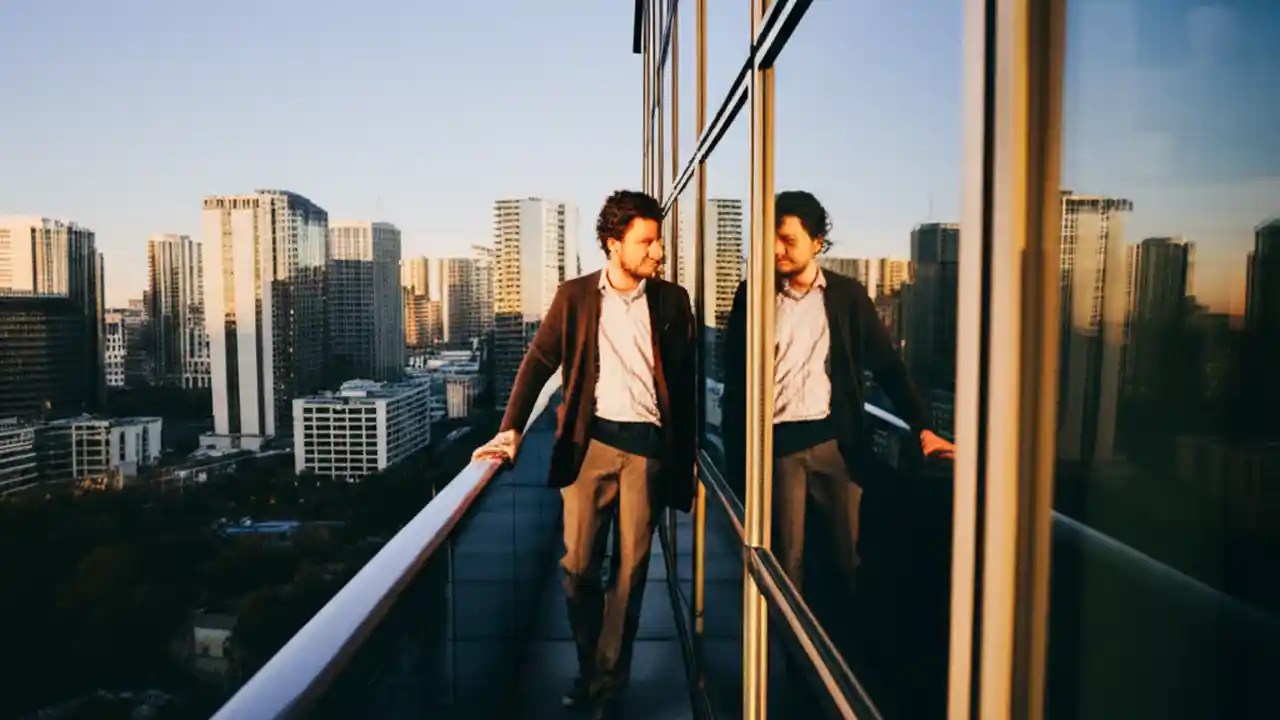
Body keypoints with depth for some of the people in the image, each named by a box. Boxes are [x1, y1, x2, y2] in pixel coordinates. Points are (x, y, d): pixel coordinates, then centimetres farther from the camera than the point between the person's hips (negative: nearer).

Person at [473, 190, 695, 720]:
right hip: (591, 441, 0)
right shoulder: (574, 296, 3)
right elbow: (539, 362, 0)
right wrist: (511, 429, -11)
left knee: (630, 568, 6)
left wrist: (686, 453, 5)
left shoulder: (671, 299, 4)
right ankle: (588, 665, 30)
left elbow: (685, 380, 7)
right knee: (578, 564, 6)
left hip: (648, 445, 0)